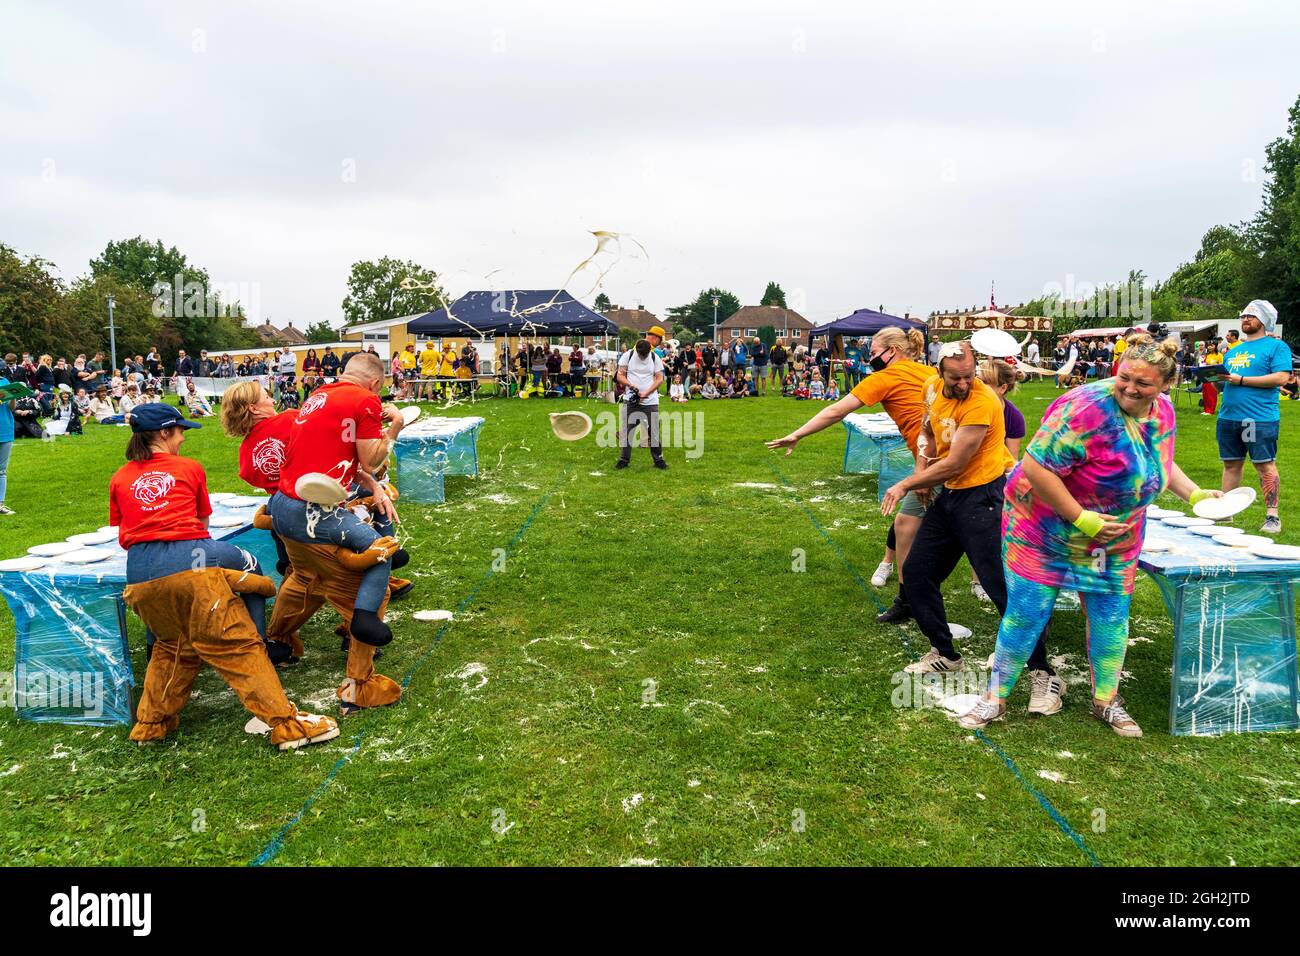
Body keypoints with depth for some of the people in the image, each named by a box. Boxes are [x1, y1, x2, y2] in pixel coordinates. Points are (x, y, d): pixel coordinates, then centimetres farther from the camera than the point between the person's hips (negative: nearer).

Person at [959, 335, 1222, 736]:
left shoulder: (1163, 412, -2)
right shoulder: (1088, 408, -28)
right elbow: (1035, 466, -31)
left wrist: (1194, 494, 6)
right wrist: (1081, 518, -27)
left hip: (1115, 542, 7)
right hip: (1045, 531, -6)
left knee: (1111, 619, 12)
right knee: (1025, 615, -1)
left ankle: (1106, 700, 32)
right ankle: (996, 698, 15)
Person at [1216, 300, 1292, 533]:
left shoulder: (1276, 346, 0)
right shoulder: (1233, 350, 20)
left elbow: (1281, 377, -13)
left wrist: (1241, 380, -16)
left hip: (1260, 418, -6)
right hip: (1229, 416, 6)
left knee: (1265, 465, -4)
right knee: (1231, 464, 11)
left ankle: (1272, 517, 0)